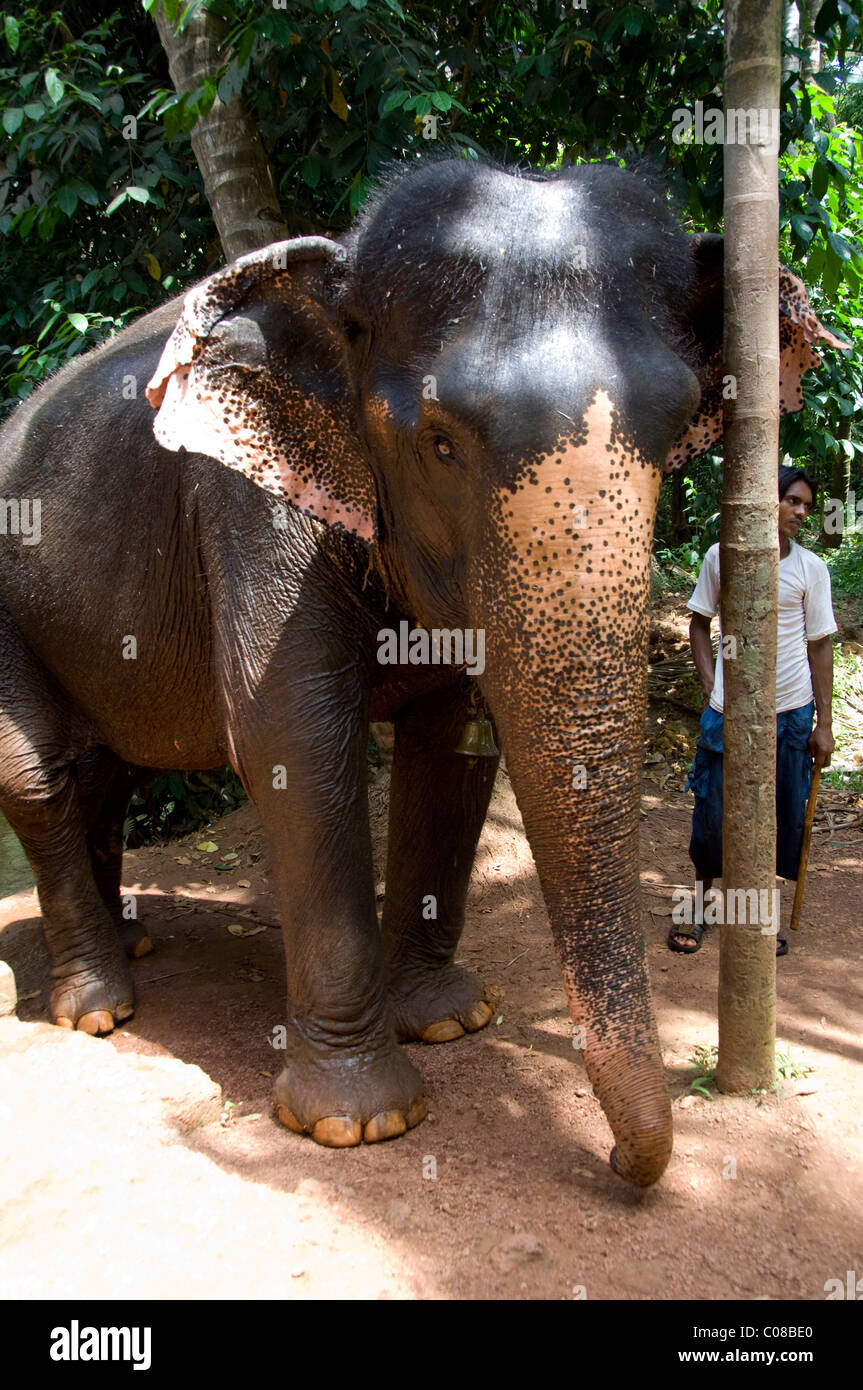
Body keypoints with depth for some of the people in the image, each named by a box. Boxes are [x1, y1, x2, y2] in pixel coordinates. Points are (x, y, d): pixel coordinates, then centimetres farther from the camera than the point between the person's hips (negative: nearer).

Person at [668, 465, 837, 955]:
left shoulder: (811, 568, 0)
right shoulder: (722, 556, -1)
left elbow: (819, 645, 2)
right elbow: (700, 624, 8)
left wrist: (824, 723, 0)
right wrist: (711, 688, -3)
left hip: (791, 711, 1)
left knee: (780, 815, 7)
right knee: (714, 811, 3)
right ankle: (699, 909, 22)